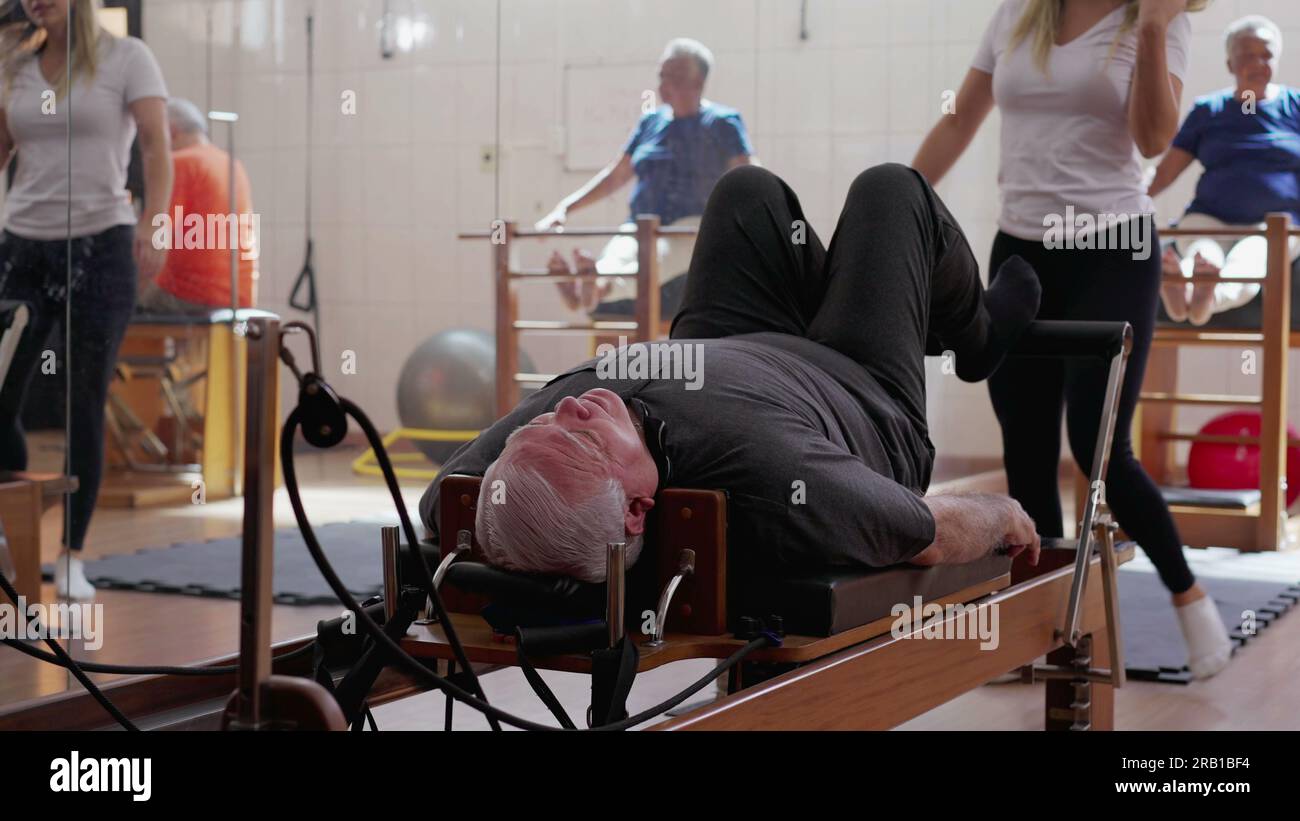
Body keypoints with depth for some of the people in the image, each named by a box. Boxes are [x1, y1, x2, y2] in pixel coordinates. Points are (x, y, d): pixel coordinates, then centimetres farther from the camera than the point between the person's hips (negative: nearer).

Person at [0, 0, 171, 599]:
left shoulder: (126, 58, 0)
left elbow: (158, 149, -8)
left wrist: (151, 224, -22)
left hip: (100, 245, -4)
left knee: (86, 409, -1)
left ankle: (71, 557, 8)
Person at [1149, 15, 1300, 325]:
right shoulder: (1208, 110, 15)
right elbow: (1165, 171, 13)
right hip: (1210, 221, 1)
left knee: (1248, 260, -36)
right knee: (1204, 252, -35)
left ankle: (1210, 299, -71)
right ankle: (1178, 291, -71)